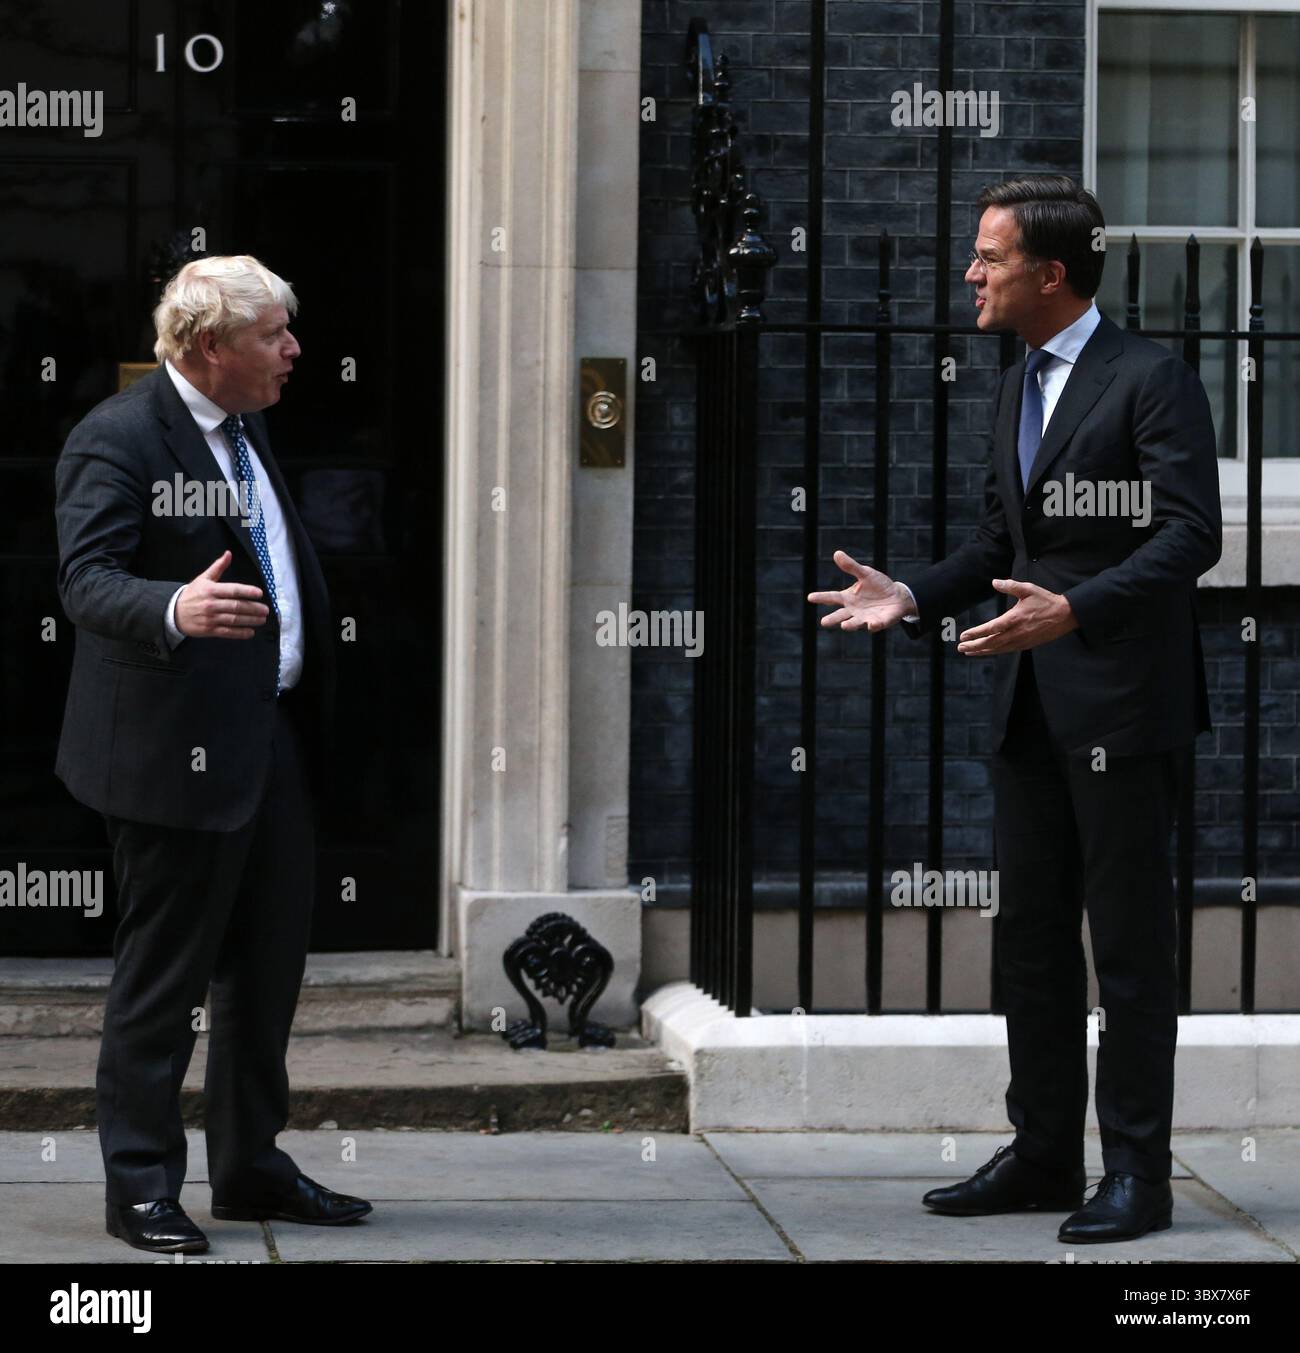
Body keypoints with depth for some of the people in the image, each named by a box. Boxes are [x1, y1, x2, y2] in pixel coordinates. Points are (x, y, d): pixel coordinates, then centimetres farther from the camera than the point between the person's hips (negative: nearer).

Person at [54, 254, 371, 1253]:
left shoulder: (245, 427, 14)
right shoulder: (117, 440, -14)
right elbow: (87, 579, -24)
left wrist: (308, 705, 22)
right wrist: (175, 609, -44)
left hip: (274, 735, 9)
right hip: (180, 748, -9)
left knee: (270, 959, 14)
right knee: (164, 972, -2)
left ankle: (249, 1165, 26)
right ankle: (141, 1187, 7)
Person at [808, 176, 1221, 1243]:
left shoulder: (1154, 382, -10)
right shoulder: (1018, 390, 17)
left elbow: (1192, 534, -18)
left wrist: (1073, 610, -28)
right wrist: (914, 598, 6)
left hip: (1123, 702, -8)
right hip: (1032, 708, 8)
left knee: (1130, 943, -3)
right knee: (1031, 935, 12)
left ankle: (1139, 1174, 2)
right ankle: (1043, 1154, 20)